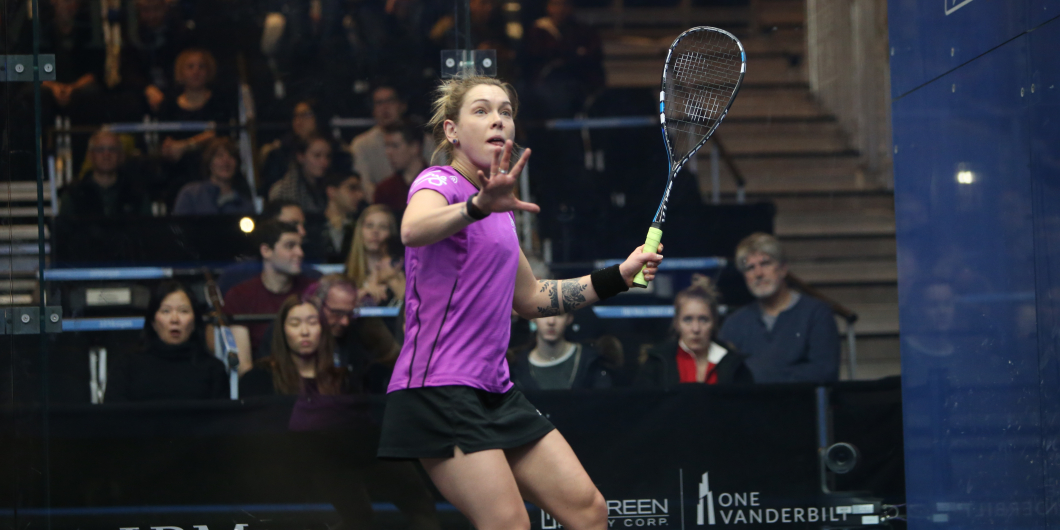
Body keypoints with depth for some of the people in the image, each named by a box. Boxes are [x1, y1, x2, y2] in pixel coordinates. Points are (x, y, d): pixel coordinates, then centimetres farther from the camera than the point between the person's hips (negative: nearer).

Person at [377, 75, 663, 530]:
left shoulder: (498, 210, 17)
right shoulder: (438, 183, -9)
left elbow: (530, 299, 29)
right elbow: (413, 230, -35)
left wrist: (619, 276, 21)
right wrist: (479, 207, -54)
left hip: (495, 390, 9)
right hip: (439, 386, -9)